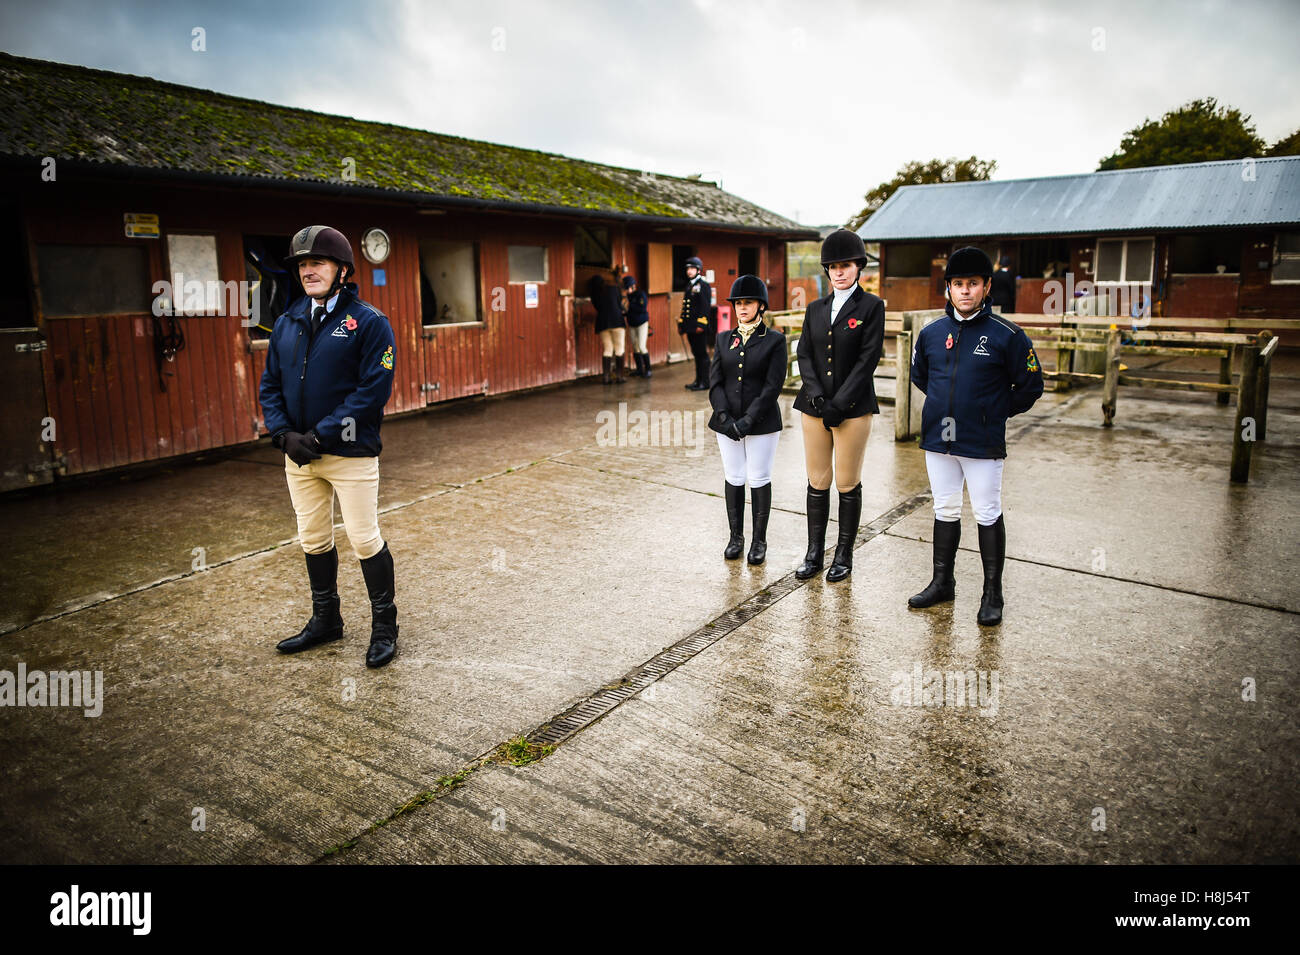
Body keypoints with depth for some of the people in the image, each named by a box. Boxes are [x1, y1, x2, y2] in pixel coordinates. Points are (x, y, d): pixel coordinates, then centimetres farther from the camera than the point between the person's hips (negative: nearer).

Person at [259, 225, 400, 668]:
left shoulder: (368, 322, -8)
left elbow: (373, 390, -16)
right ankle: (325, 620, 33)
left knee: (365, 540, -1)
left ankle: (384, 626, 16)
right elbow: (270, 385, 12)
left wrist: (322, 435, -18)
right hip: (298, 455, 6)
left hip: (350, 453, -6)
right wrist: (284, 433, -5)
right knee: (313, 540, 15)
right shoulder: (287, 323, 10)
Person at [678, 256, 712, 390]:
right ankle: (698, 380, 18)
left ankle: (704, 383, 0)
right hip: (690, 327, 8)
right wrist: (681, 323, 16)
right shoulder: (689, 286, 18)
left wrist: (701, 325, -19)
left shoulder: (703, 285, -8)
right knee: (696, 353, 12)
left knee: (702, 353, -4)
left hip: (699, 328, -8)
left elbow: (706, 306, -15)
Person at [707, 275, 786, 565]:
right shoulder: (724, 339, 8)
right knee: (733, 478, 9)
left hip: (762, 422, -3)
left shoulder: (775, 340, -3)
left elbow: (772, 386, -9)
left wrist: (748, 421, -17)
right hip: (727, 422, 3)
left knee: (759, 480, 2)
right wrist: (725, 418, -11)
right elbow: (715, 383, 3)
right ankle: (736, 536, 22)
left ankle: (759, 540, 15)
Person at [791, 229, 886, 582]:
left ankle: (844, 555, 17)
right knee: (817, 483, 8)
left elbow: (868, 359, -9)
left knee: (848, 485, 4)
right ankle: (814, 553, 18)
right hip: (814, 407, 4)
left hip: (853, 408, -4)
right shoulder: (816, 309, 12)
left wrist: (839, 403, -14)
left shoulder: (871, 306, -2)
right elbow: (804, 354, 7)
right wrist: (815, 392, -10)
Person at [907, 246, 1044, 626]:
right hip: (937, 439, 4)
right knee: (945, 512, 14)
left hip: (983, 444, -4)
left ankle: (992, 594, 15)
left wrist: (998, 412, 2)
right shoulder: (931, 332, 4)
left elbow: (1030, 385, 2)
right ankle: (942, 582, 27)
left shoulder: (1006, 335, -7)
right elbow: (918, 375, 22)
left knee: (988, 516, 4)